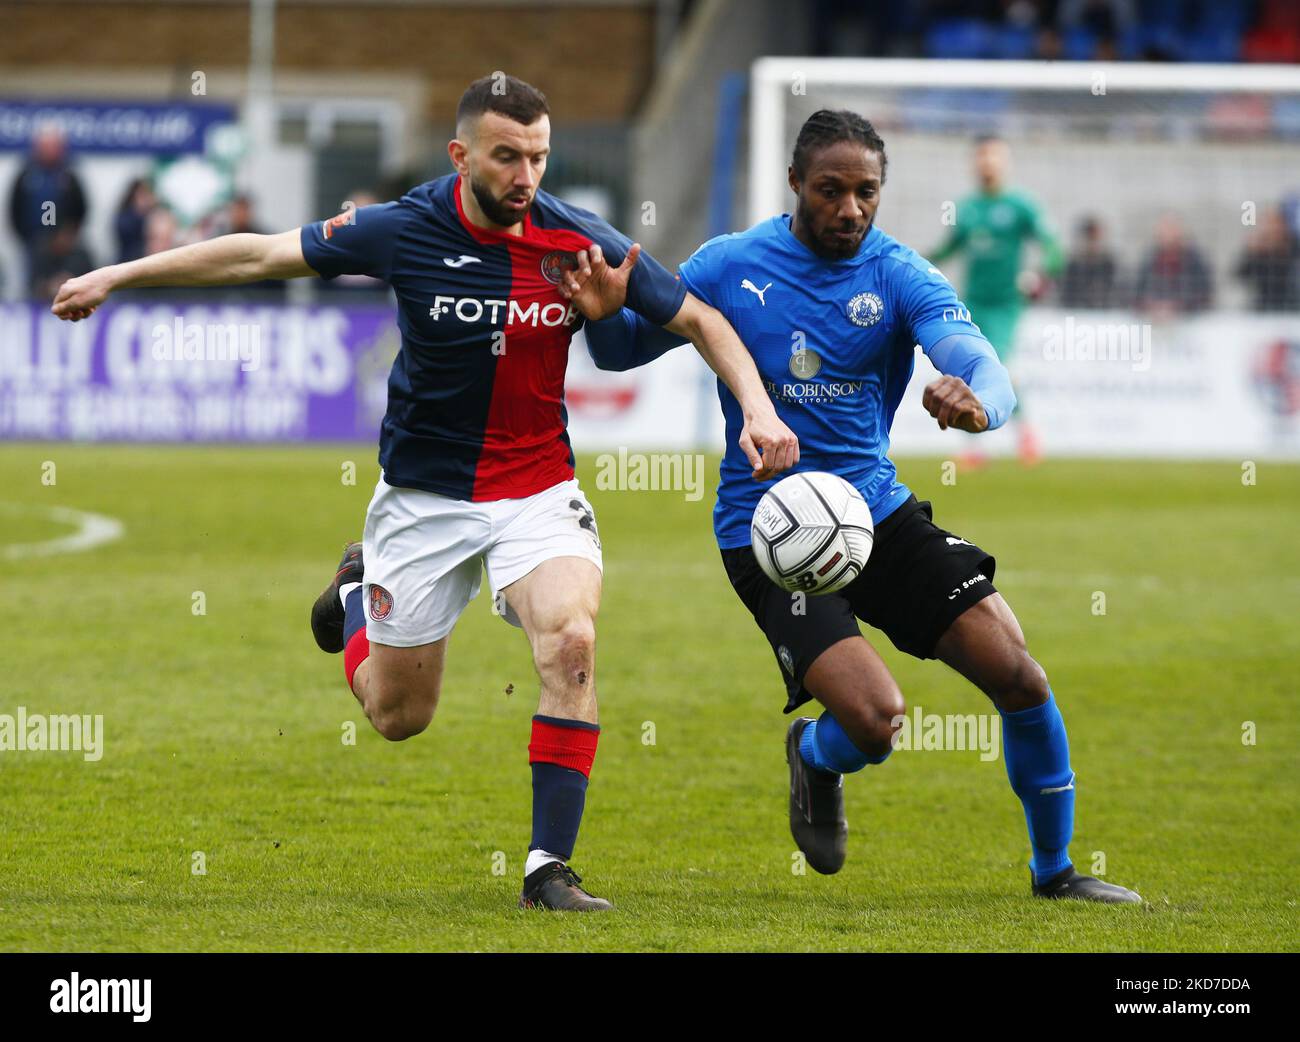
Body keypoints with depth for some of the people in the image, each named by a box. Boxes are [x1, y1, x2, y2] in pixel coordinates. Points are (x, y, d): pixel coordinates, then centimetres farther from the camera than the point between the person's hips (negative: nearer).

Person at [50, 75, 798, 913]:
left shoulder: (578, 241, -12)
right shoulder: (405, 230, -14)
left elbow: (698, 319, 1)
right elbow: (258, 255, -3)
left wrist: (758, 407, -13)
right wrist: (118, 276, 2)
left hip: (538, 489, 0)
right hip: (424, 492, 0)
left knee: (573, 642, -26)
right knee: (399, 715, 9)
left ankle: (550, 867, -17)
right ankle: (359, 591, 44)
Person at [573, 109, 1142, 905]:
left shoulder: (900, 275, -4)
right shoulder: (729, 266, -4)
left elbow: (987, 370, -20)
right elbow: (624, 350, 5)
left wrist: (977, 404, -45)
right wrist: (604, 313, -19)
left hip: (877, 511, 3)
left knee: (1019, 674, -9)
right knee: (876, 720, -21)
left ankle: (1055, 869, 14)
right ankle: (815, 758, 19)